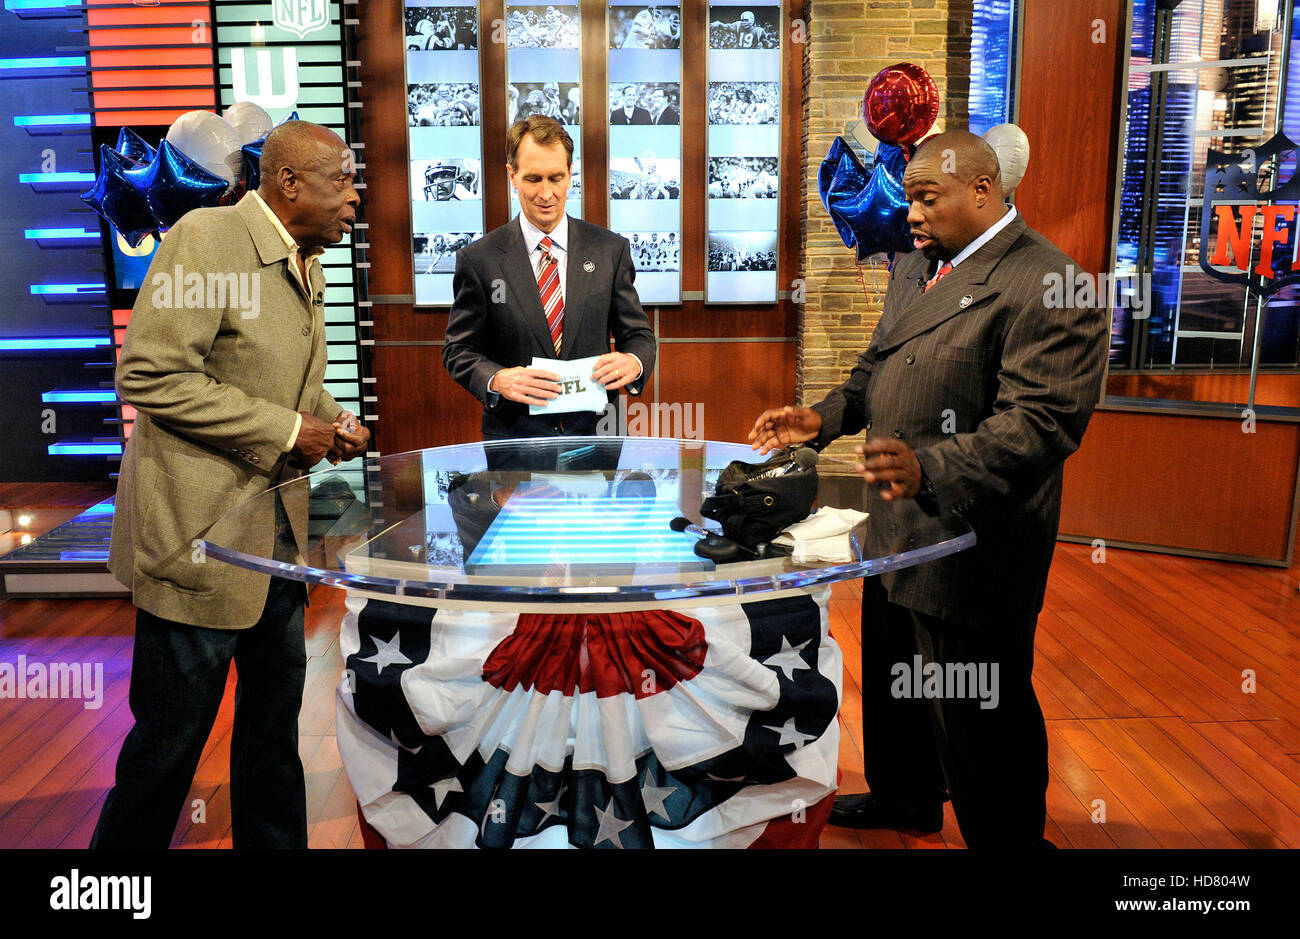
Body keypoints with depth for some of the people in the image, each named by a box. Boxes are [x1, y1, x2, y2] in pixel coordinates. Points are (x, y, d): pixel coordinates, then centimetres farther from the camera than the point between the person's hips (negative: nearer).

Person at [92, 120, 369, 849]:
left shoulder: (307, 265, 11)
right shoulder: (206, 239, -15)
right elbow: (151, 377, -21)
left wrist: (332, 422, 2)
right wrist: (287, 431, -20)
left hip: (277, 528, 8)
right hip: (199, 533, -8)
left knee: (275, 718, 17)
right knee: (174, 733, 5)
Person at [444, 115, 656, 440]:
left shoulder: (611, 250, 7)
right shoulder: (478, 259, 3)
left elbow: (638, 334, 11)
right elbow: (459, 349, 6)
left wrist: (633, 361, -13)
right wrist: (496, 380, -16)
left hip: (594, 429, 2)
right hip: (514, 435, -2)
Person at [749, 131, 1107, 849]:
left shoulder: (1048, 285, -19)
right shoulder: (914, 267, 12)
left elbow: (1042, 421, -27)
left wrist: (931, 468, -39)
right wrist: (823, 418, 6)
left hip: (973, 543, -9)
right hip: (897, 528, 9)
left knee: (977, 716, 5)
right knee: (892, 679, 25)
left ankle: (1009, 837, 29)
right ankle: (905, 799, 48)